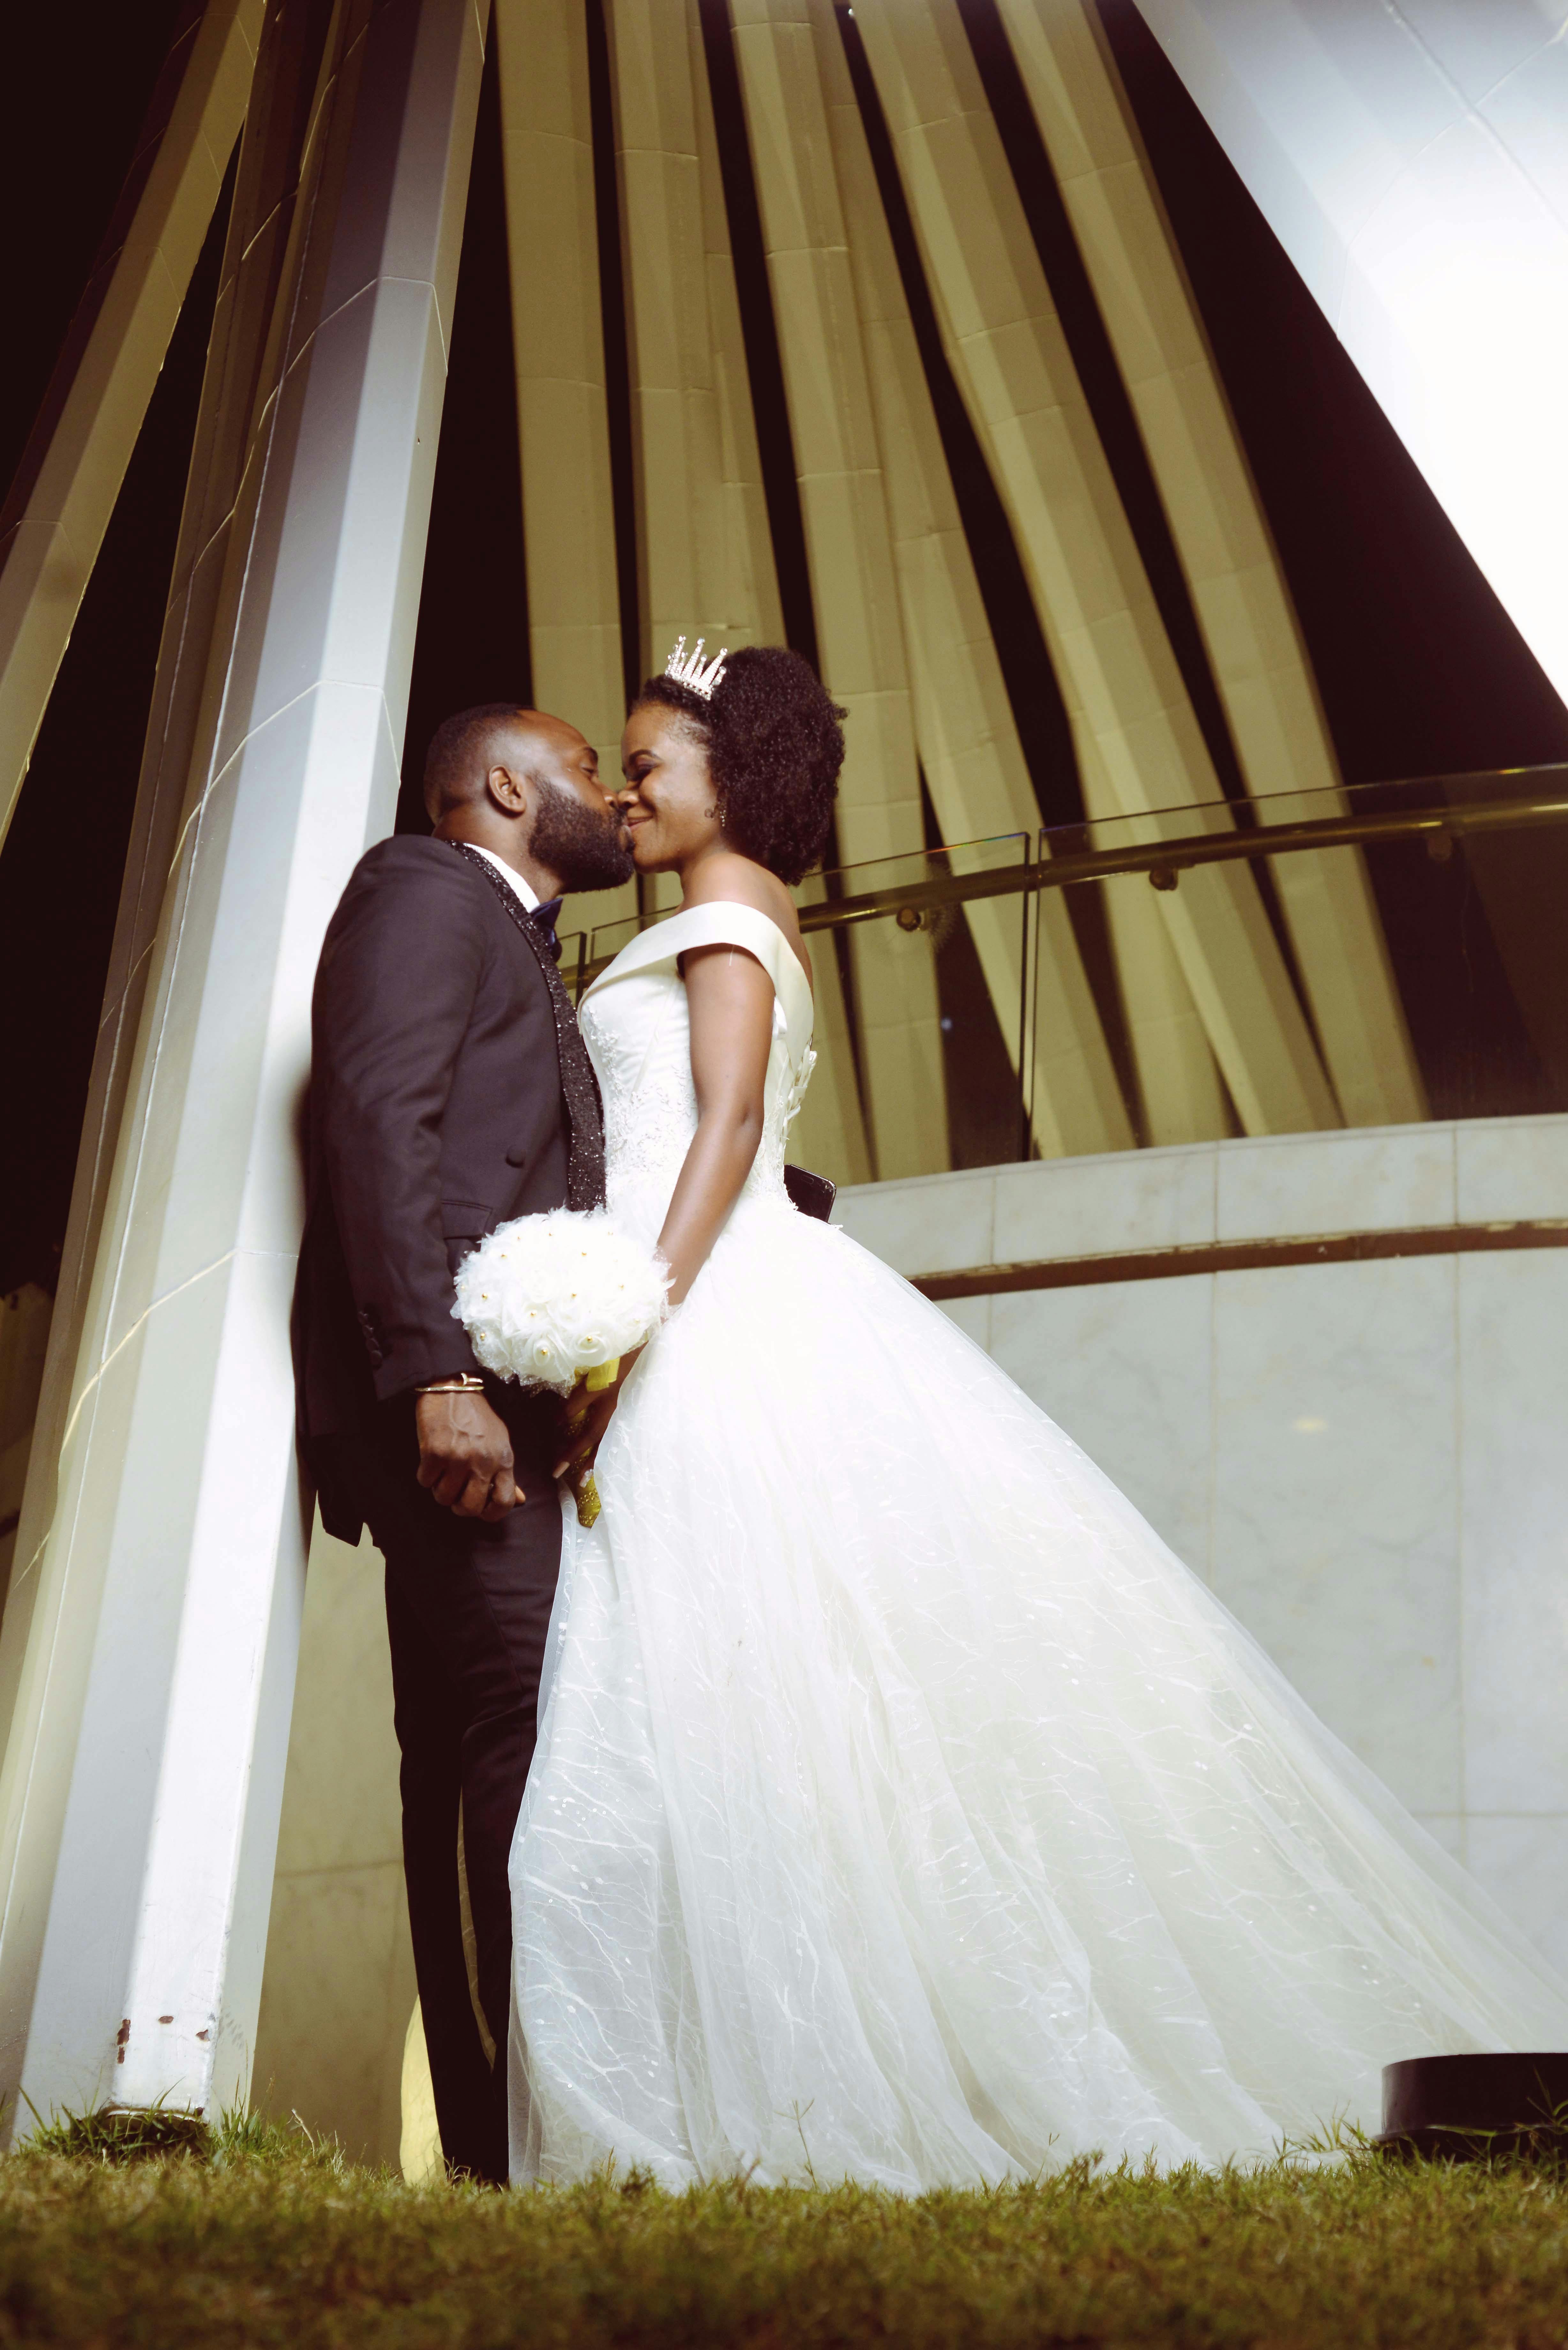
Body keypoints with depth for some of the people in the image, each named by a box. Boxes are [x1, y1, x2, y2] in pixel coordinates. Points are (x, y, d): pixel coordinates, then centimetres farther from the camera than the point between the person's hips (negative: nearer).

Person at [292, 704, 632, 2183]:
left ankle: (488, 2138, 10)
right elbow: (379, 1120, -12)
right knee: (538, 1725, -16)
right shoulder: (425, 890, 3)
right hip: (451, 1391, -10)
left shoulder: (517, 959, 31)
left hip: (482, 1403, 10)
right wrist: (439, 1376, -22)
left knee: (470, 1768, 6)